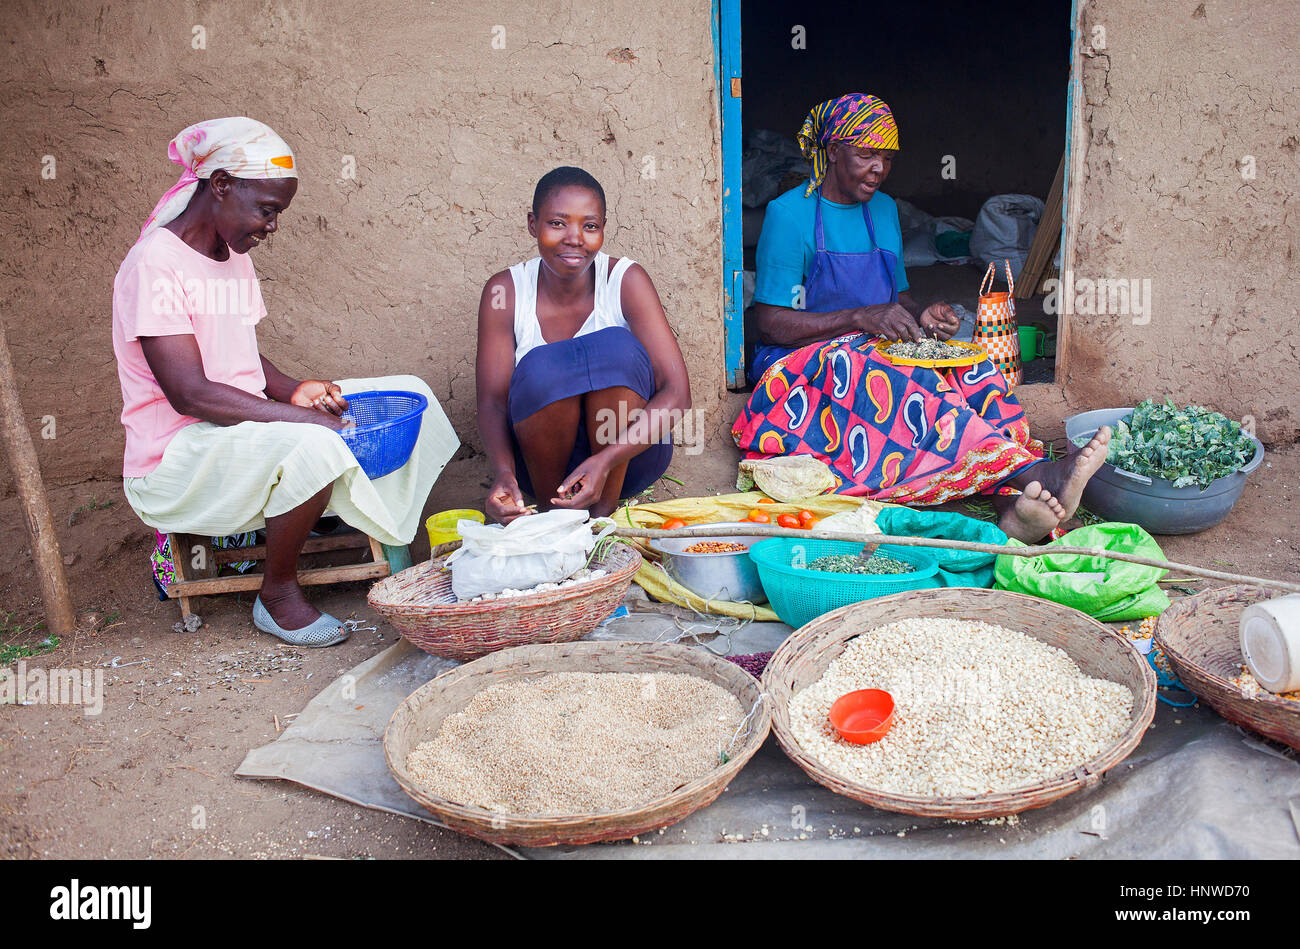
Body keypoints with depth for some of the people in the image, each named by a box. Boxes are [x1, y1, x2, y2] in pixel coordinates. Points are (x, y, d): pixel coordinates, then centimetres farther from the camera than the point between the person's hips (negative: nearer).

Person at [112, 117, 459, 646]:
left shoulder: (233, 257, 11)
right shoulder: (156, 264, -17)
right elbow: (190, 393, -25)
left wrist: (295, 390, -4)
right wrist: (309, 418, -27)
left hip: (246, 433, 9)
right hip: (175, 461, -9)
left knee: (407, 395, 2)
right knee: (314, 446, -38)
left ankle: (390, 546, 8)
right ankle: (277, 596, -14)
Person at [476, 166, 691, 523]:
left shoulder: (627, 280, -13)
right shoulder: (505, 291, -9)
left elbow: (676, 392, -20)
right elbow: (491, 399, -12)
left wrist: (605, 460, -35)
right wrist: (503, 472, -34)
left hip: (627, 457, 0)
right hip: (541, 458, 1)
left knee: (616, 347, -27)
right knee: (541, 367, -29)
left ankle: (603, 514, -16)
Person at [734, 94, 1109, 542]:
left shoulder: (884, 210, 16)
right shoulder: (789, 214, -5)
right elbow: (770, 321, -12)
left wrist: (922, 316, -3)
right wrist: (861, 318, -23)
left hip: (881, 352, 6)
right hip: (806, 365, -6)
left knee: (971, 369, -23)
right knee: (908, 385, -36)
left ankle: (1015, 502, -44)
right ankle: (1033, 471, -49)